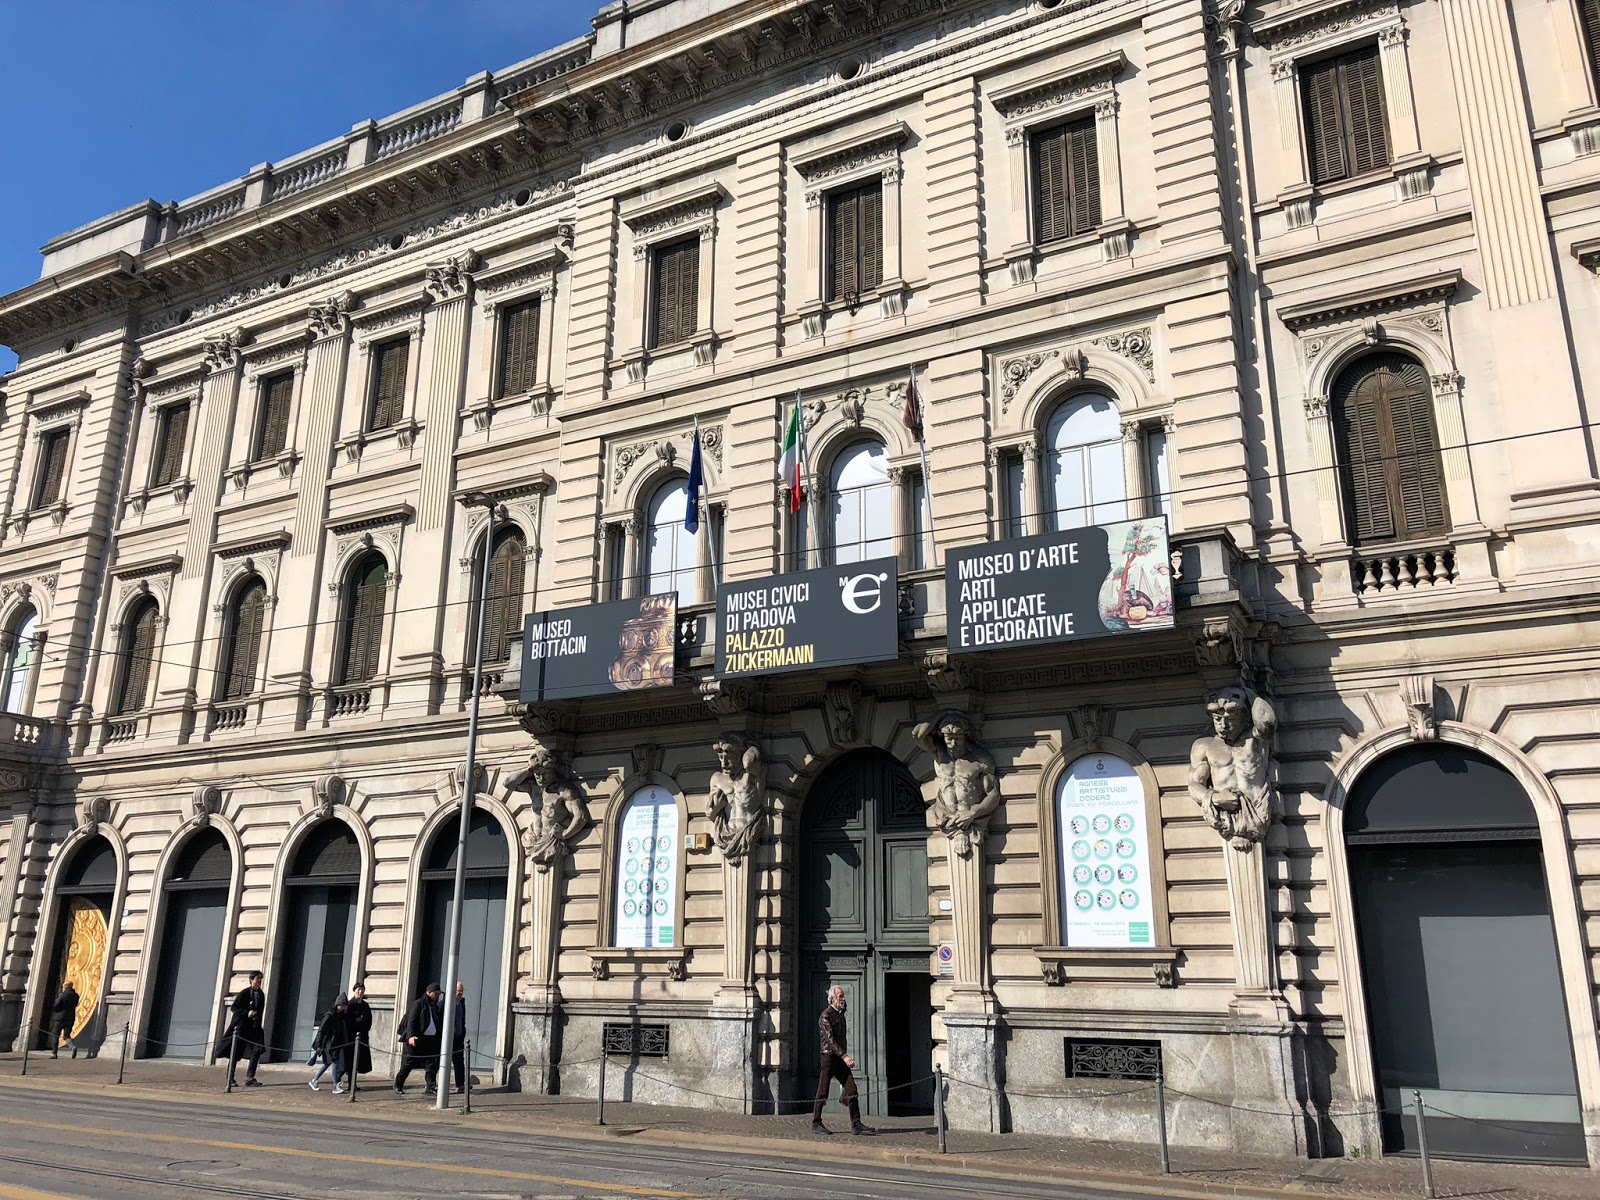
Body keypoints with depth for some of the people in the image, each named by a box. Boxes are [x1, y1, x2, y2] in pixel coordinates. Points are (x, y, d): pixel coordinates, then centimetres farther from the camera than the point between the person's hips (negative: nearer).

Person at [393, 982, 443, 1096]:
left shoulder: (436, 1006, 14)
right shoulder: (419, 1004, -5)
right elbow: (411, 1020, -13)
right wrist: (411, 1035, -25)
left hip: (431, 1039, 6)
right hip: (416, 1039, -6)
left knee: (432, 1064, -2)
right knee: (408, 1063, 2)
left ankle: (431, 1087, 0)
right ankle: (398, 1086, 17)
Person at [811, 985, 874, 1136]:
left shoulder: (841, 1014, 15)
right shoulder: (825, 1016, -12)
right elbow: (830, 1039, -23)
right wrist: (845, 1056, -32)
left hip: (840, 1058, 7)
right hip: (828, 1056, -7)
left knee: (851, 1089, -3)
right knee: (823, 1092, 1)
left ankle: (856, 1125, -4)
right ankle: (816, 1124, 13)